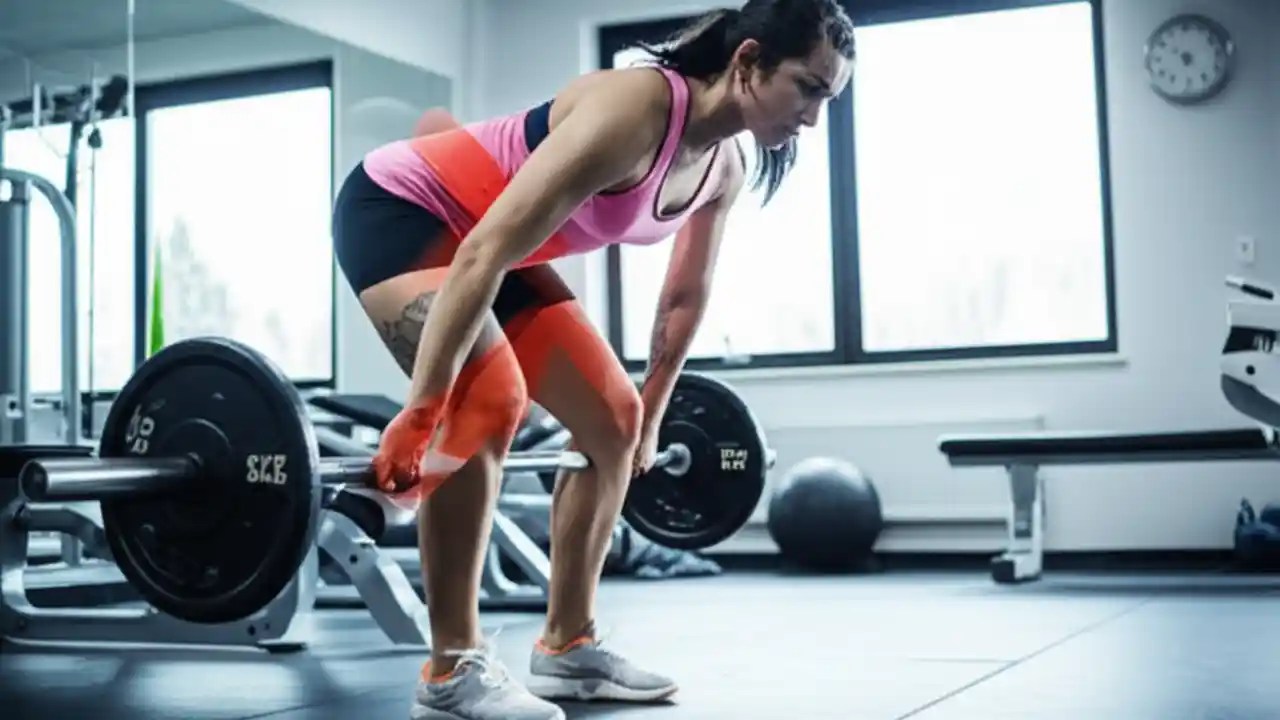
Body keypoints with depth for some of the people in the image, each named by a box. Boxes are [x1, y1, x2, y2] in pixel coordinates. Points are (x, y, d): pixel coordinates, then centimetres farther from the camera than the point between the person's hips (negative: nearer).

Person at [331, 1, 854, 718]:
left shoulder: (725, 168, -7)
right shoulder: (634, 111, -34)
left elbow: (687, 295, 9)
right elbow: (482, 254, -39)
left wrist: (651, 417, 14)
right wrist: (419, 413, -40)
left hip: (496, 241, 9)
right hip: (397, 211, -9)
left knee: (616, 418, 3)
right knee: (490, 399, -30)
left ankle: (567, 647, 12)